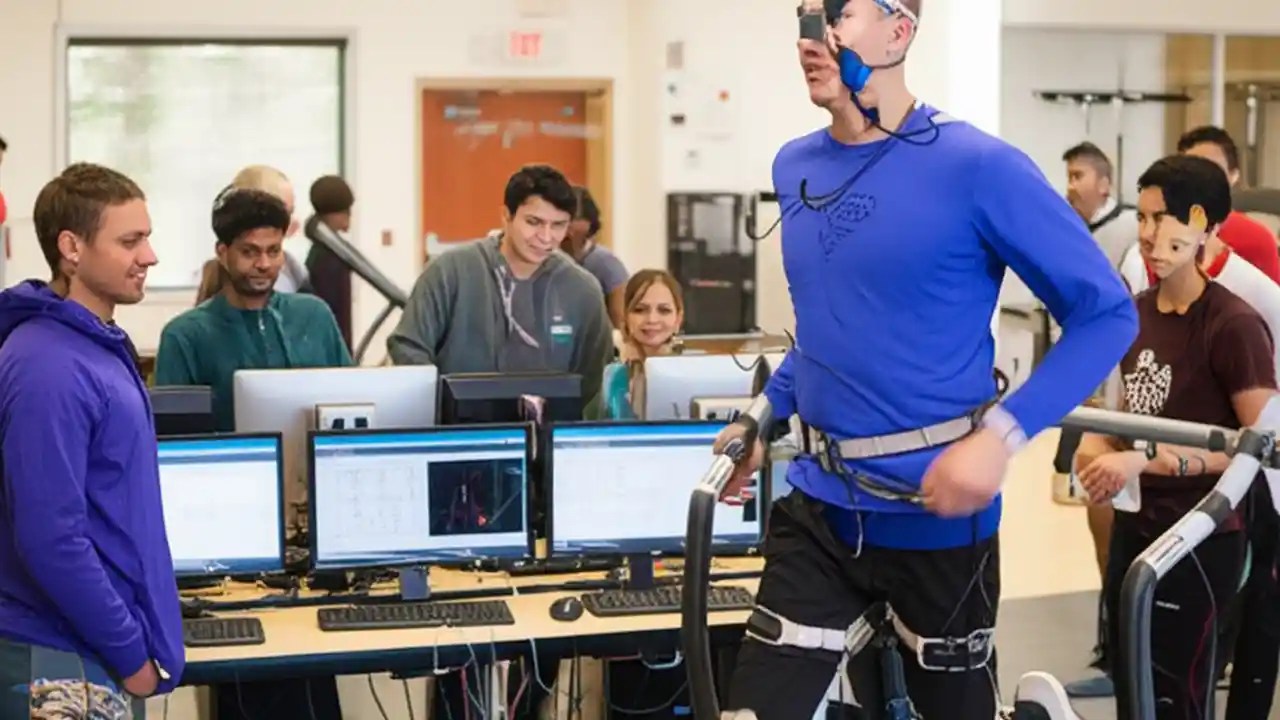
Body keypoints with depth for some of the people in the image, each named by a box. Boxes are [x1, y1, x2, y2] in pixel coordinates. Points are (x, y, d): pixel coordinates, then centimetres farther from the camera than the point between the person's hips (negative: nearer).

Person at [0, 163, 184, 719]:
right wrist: (131, 651, -16)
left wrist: (137, 638, 15)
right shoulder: (47, 368, -20)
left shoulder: (100, 345, 8)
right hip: (68, 664, -9)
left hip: (104, 650, 9)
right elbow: (51, 541, -23)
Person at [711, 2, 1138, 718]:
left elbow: (1107, 312, -11)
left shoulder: (976, 165, -13)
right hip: (819, 508, 5)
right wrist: (767, 416, 11)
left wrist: (1002, 433, -21)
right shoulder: (794, 168, 6)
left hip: (935, 514, -4)